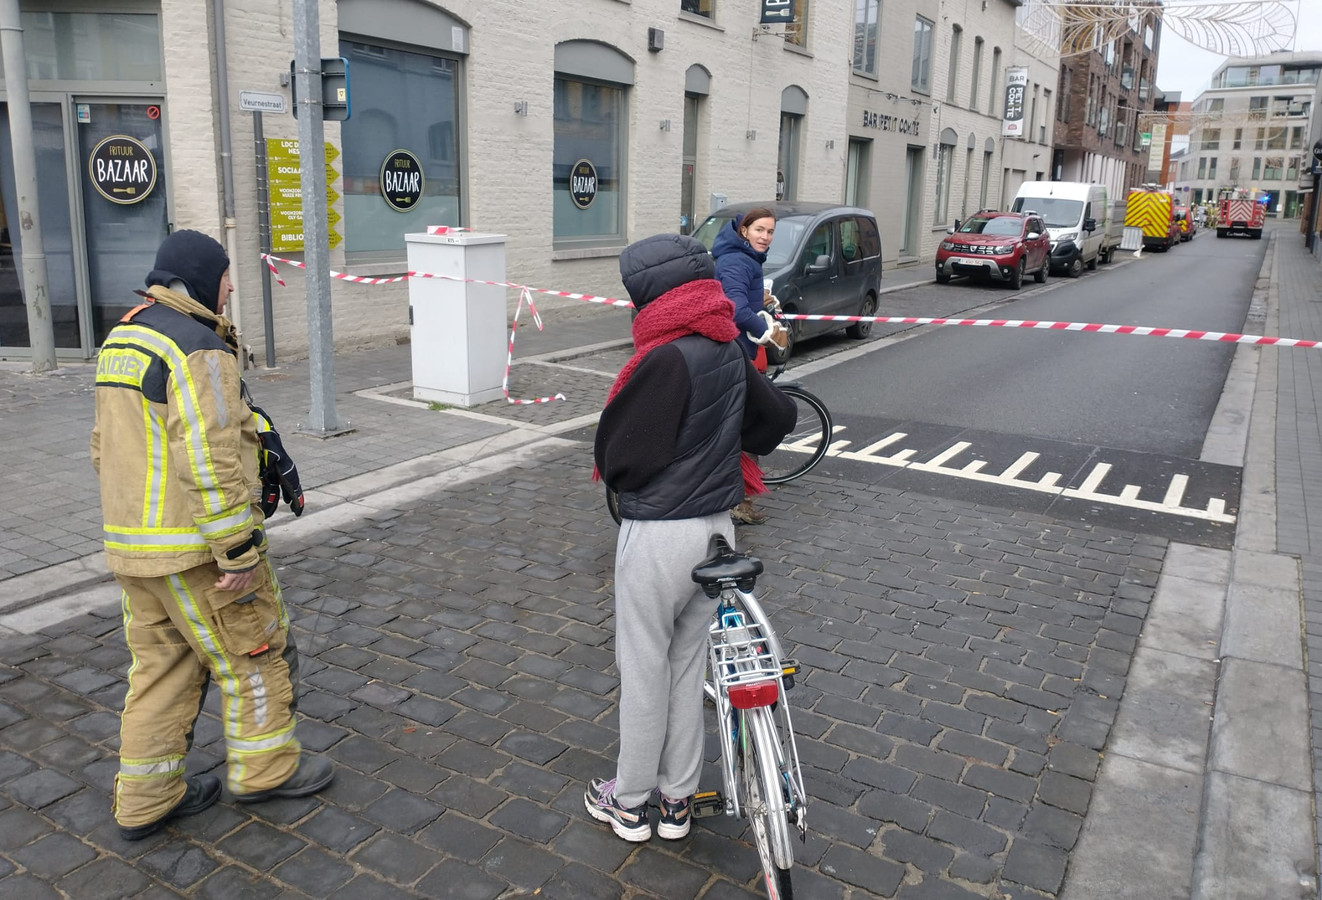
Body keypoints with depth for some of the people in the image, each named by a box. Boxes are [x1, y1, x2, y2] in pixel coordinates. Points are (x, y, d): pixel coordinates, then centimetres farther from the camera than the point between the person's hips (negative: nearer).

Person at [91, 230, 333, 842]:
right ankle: (263, 768, 24)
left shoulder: (121, 340, 13)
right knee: (254, 652, 9)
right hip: (195, 548, -9)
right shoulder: (198, 349, -18)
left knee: (160, 668, 17)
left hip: (132, 543, 9)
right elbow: (210, 463, -25)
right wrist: (241, 553, -20)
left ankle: (146, 801, 26)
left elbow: (106, 446, 19)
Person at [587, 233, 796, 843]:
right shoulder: (730, 349, 2)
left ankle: (630, 802, 27)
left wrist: (614, 471, 3)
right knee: (688, 661, 18)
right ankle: (677, 799, 32)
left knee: (643, 667, 9)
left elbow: (620, 457, -19)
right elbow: (777, 416, 15)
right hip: (717, 524, 8)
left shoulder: (667, 359, -23)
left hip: (659, 534, -8)